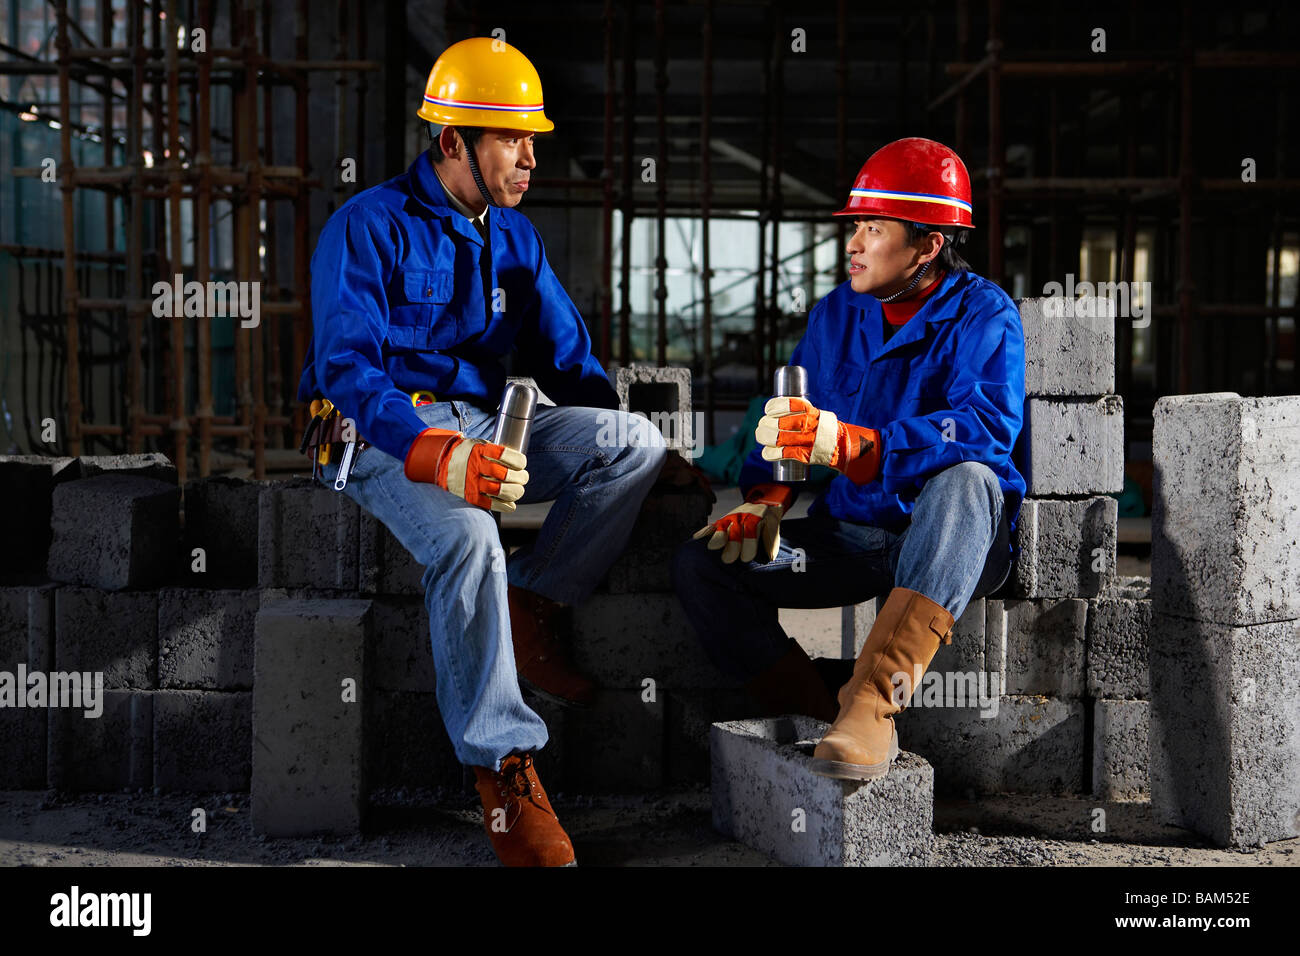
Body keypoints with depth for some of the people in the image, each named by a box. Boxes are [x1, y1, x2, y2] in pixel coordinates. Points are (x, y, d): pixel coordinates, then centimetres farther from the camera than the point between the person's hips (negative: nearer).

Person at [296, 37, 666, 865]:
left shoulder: (515, 237, 14)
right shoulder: (370, 226, -6)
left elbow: (568, 360, 17)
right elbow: (345, 366, -17)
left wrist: (615, 455, 0)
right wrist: (438, 456, -33)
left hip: (482, 427, 6)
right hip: (384, 437, -6)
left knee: (639, 443, -17)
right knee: (468, 539, -37)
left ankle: (529, 611, -16)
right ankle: (503, 765, -26)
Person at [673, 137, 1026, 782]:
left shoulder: (983, 314, -8)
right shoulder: (835, 313, 10)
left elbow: (987, 426, -26)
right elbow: (789, 421, 12)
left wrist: (850, 445, -40)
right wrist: (767, 501, -10)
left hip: (952, 543, -5)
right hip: (848, 536, 5)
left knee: (966, 480, -39)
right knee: (700, 564, -12)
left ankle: (872, 701, -45)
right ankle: (817, 715, -19)